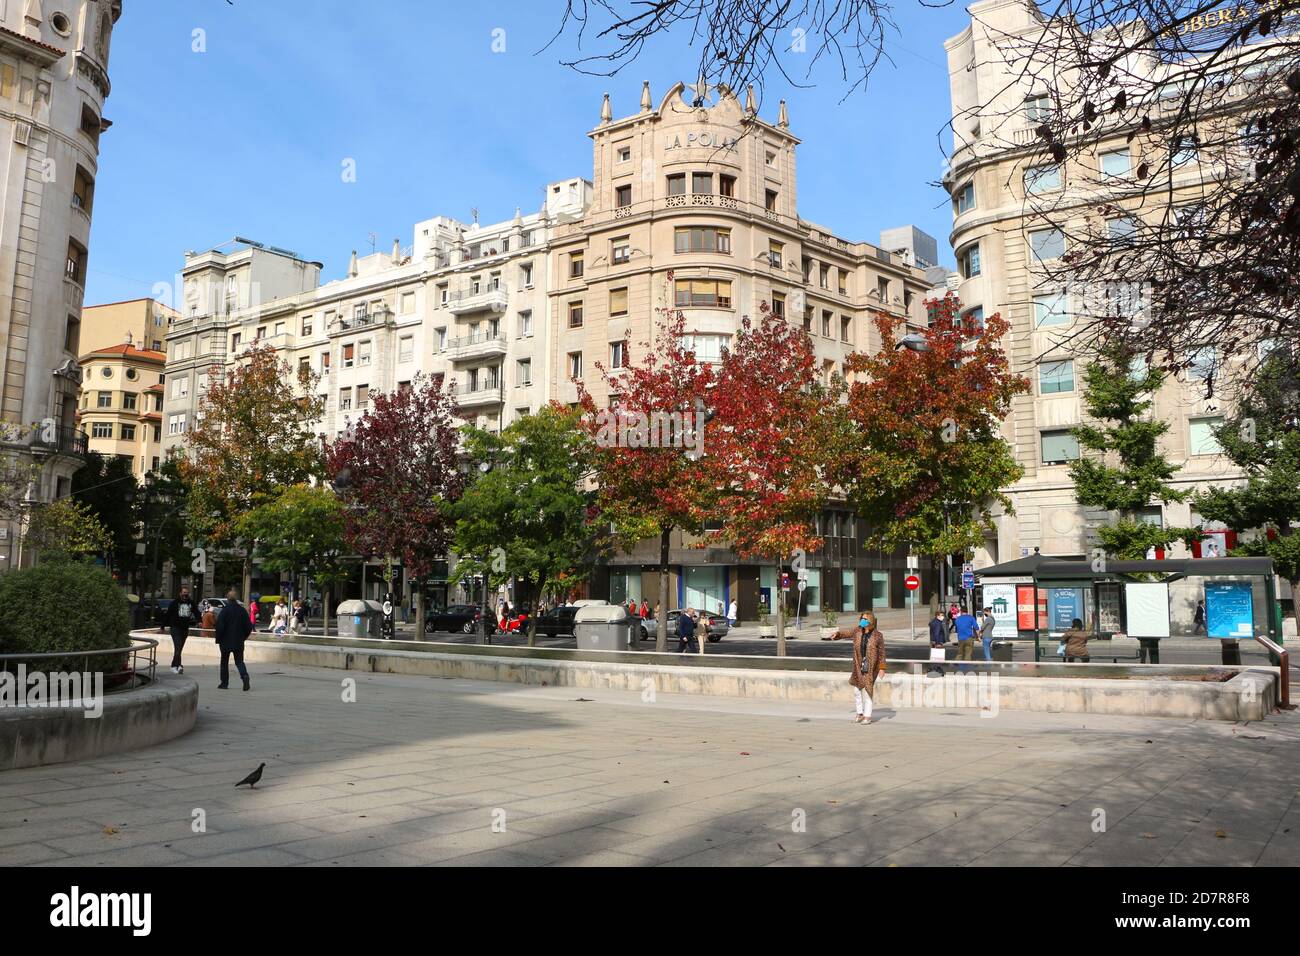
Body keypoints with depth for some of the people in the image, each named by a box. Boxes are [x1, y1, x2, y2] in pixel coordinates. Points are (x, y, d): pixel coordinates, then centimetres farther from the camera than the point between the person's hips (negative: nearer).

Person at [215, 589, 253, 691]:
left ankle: (224, 683, 15)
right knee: (239, 661, 8)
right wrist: (243, 637, 16)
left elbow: (220, 626, -14)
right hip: (239, 642, 3)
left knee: (224, 662, 11)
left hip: (226, 641, -3)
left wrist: (218, 639, -2)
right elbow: (249, 626, 3)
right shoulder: (242, 610, 1)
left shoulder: (224, 610, -11)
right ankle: (244, 675, -19)